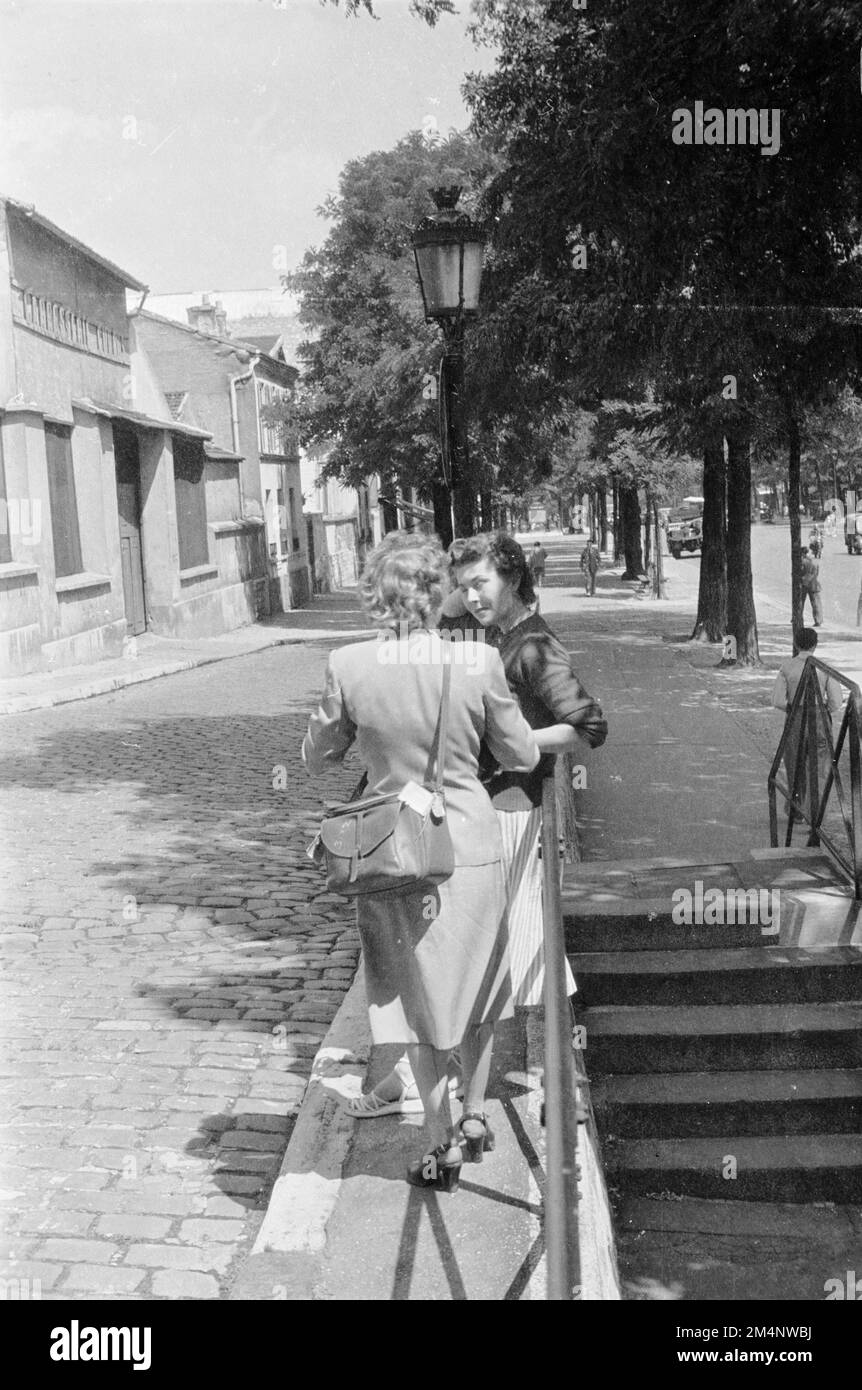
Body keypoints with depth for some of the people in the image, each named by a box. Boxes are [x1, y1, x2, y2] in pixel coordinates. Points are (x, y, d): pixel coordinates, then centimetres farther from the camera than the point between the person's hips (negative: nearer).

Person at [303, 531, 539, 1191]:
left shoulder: (349, 666, -14)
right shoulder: (479, 661, -14)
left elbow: (318, 759, 0)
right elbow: (522, 758, -2)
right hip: (473, 846, 1)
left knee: (421, 997, 15)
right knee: (475, 986, 24)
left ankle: (442, 1149, 23)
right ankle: (476, 1117, 39)